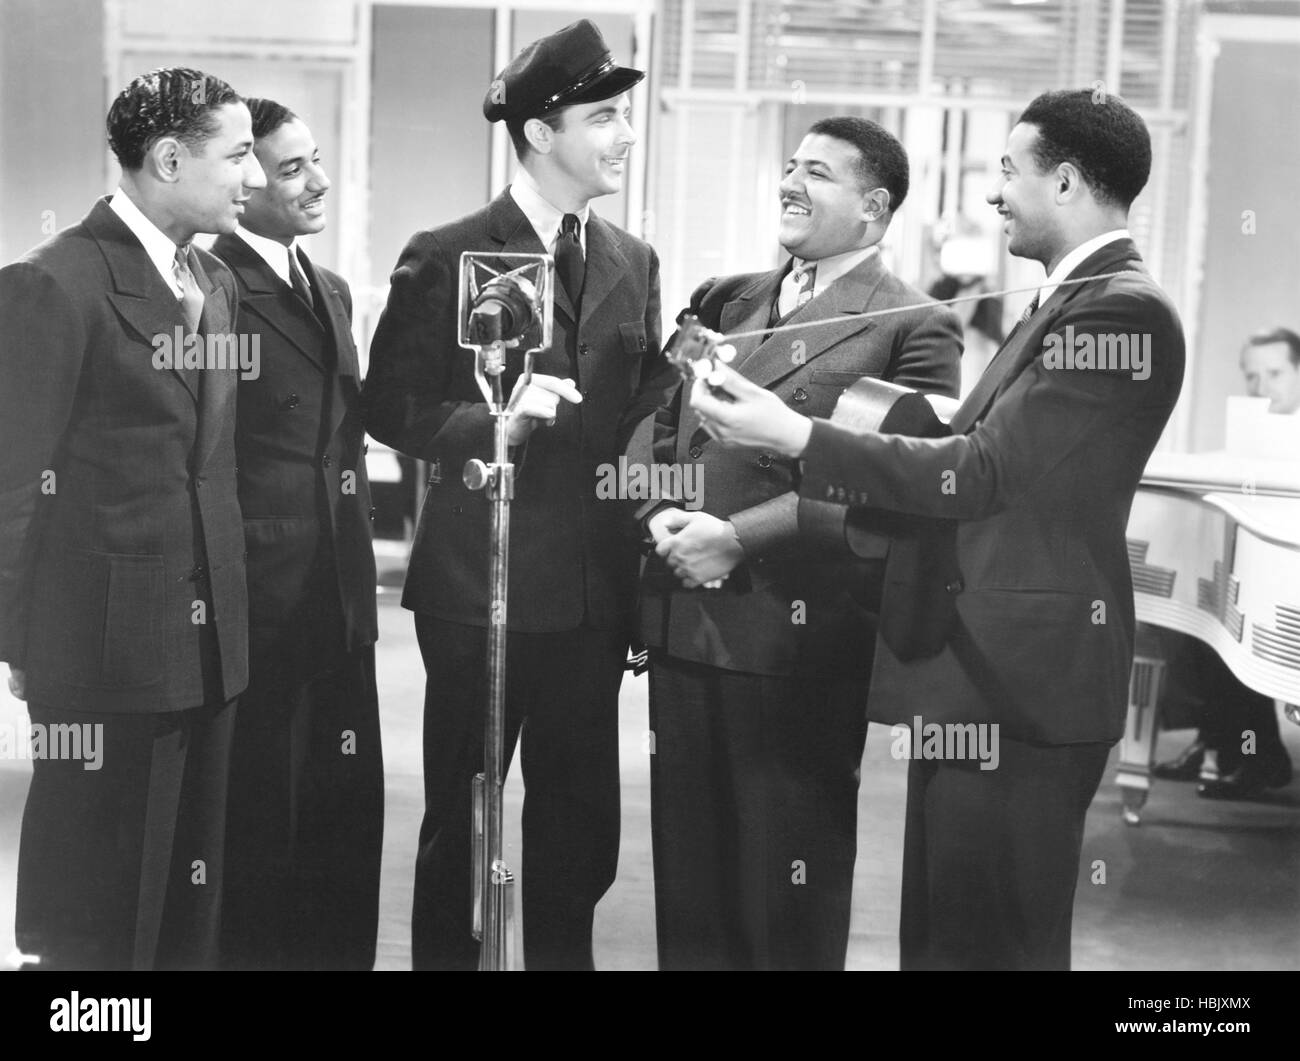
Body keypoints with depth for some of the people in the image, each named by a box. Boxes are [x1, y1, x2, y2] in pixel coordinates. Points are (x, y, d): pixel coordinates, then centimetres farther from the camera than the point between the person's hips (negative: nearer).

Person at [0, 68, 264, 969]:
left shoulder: (217, 282, 12)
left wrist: (227, 610, 6)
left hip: (208, 646, 7)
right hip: (106, 647, -7)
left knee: (191, 907, 13)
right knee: (96, 924, 5)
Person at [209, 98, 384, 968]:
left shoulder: (331, 290, 16)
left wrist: (360, 560, 15)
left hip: (340, 596, 8)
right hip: (261, 594, -8)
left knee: (348, 806, 13)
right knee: (260, 808, 5)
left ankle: (341, 952, 25)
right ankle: (252, 949, 19)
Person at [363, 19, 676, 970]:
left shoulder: (633, 262, 10)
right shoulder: (446, 257, -6)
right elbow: (392, 408, -7)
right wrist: (496, 413, -21)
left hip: (594, 580, 5)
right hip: (479, 579, -4)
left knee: (582, 812, 12)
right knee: (459, 811, 8)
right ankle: (443, 952, 25)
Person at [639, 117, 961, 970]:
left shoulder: (914, 329, -5)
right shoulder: (723, 302, 15)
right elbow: (666, 434, 17)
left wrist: (738, 538, -18)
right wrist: (665, 515, -4)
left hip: (801, 637, -6)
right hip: (684, 620, 6)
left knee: (787, 898, 5)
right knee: (688, 869, 13)